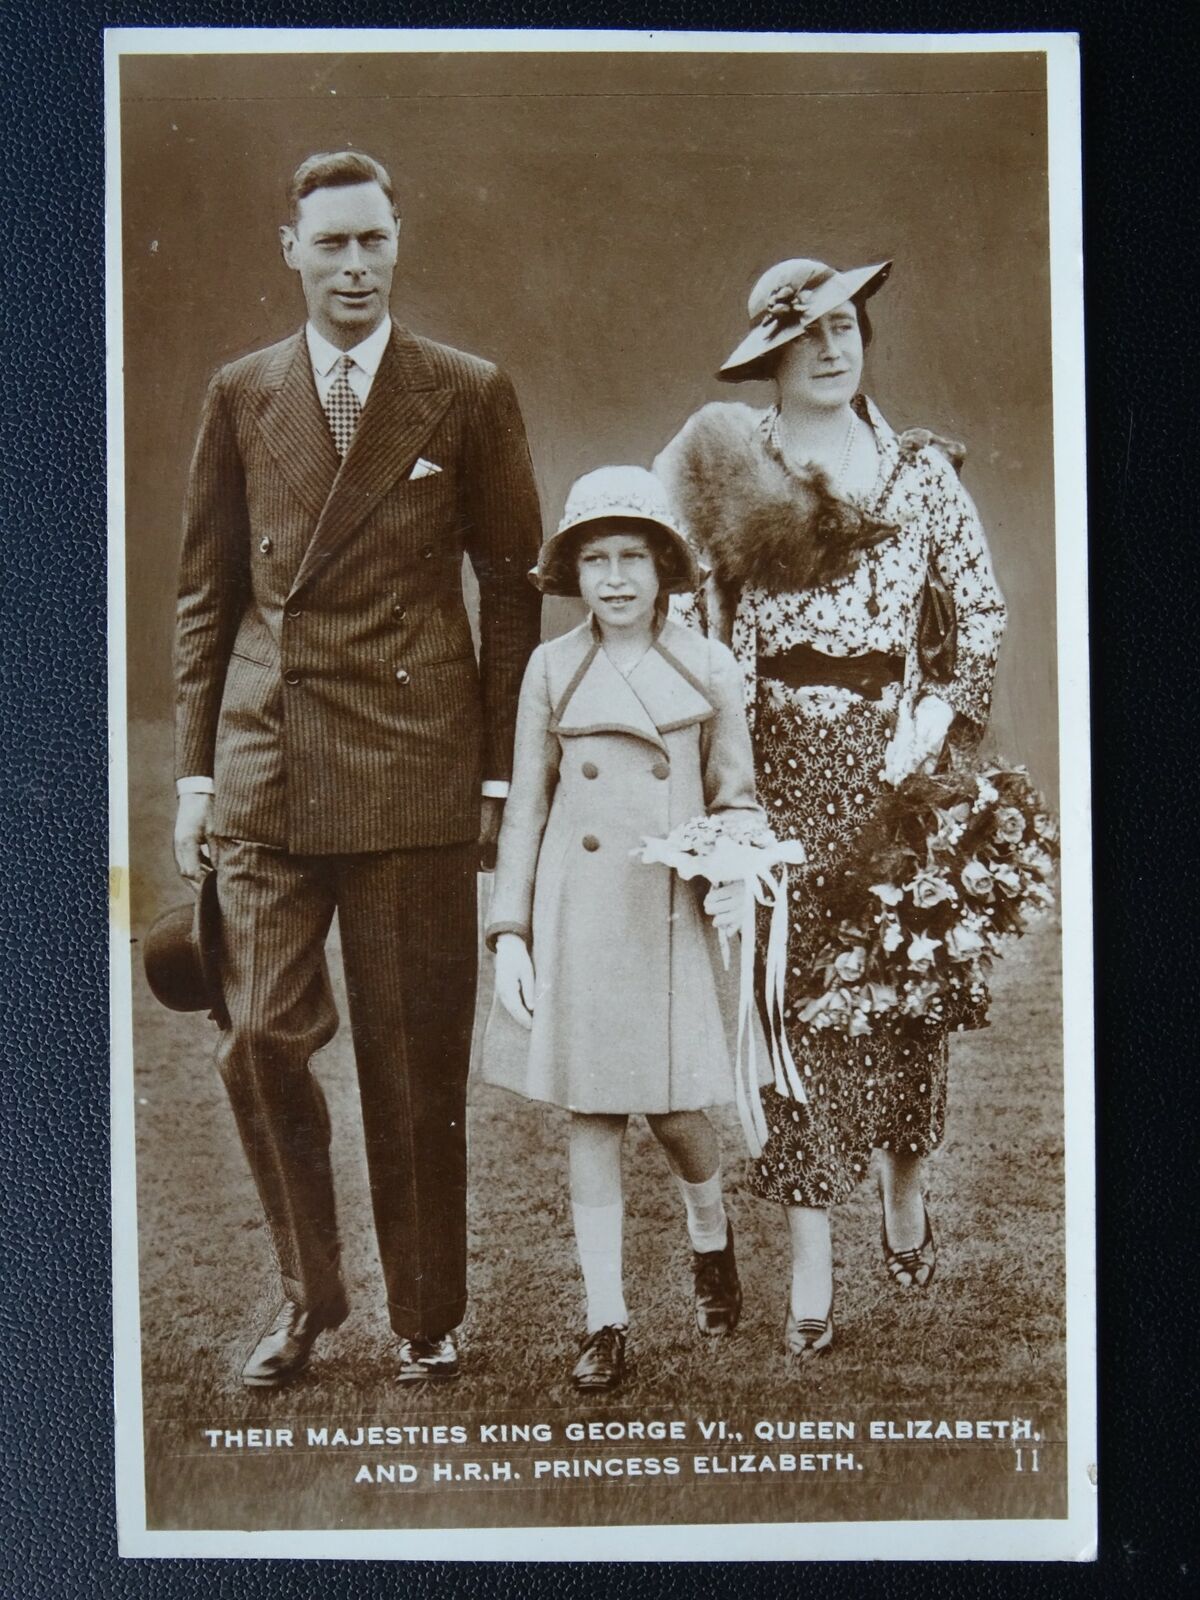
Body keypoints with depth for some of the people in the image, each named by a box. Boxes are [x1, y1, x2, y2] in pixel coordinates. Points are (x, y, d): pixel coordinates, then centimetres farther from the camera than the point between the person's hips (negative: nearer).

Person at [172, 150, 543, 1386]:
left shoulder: (469, 396, 6)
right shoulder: (241, 394, 12)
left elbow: (512, 591, 7)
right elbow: (205, 592, 14)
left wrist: (502, 773, 2)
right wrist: (195, 770, 8)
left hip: (413, 764, -2)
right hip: (263, 765, 2)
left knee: (416, 1058, 3)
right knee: (261, 1039, -2)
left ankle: (424, 1315, 22)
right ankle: (307, 1290, 22)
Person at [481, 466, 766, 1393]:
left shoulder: (710, 669, 3)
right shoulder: (552, 669, 4)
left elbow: (735, 796, 10)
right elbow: (525, 808, 6)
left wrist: (735, 873, -10)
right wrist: (509, 933, 0)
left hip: (671, 916, -1)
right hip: (578, 920, 1)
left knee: (675, 1108, 0)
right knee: (591, 1118, 4)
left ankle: (712, 1236, 33)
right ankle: (606, 1320, 15)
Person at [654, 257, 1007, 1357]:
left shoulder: (920, 467, 9)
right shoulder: (729, 468, 5)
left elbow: (983, 608, 7)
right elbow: (694, 618, 4)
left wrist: (935, 718, -6)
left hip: (894, 754, 2)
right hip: (781, 759, -1)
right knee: (797, 990, -3)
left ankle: (905, 1191, 32)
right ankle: (811, 1262, 4)